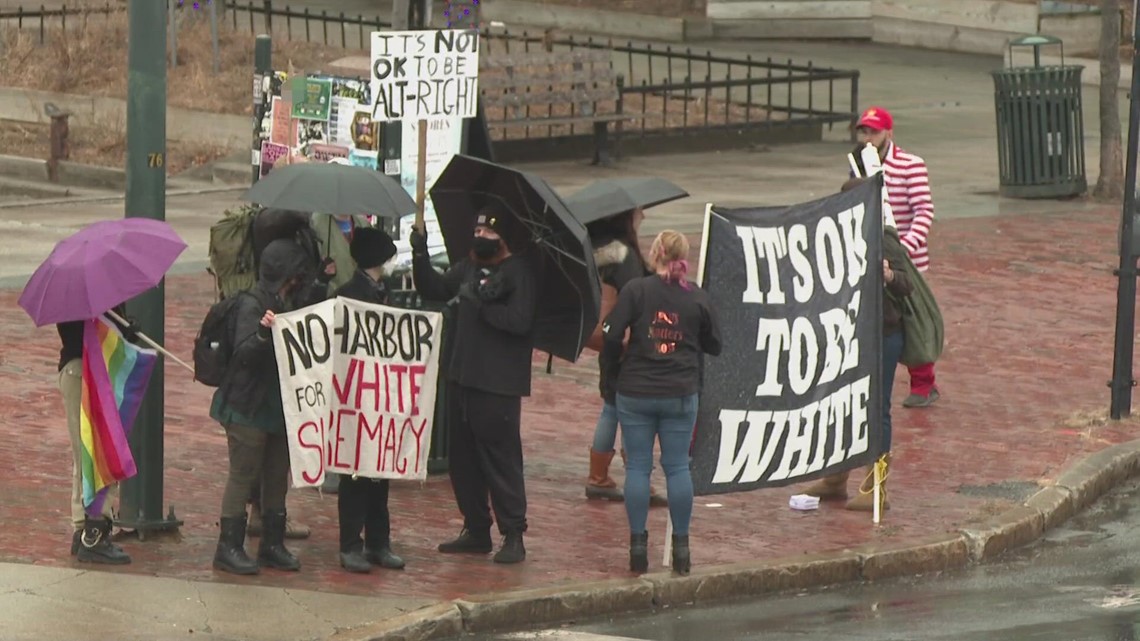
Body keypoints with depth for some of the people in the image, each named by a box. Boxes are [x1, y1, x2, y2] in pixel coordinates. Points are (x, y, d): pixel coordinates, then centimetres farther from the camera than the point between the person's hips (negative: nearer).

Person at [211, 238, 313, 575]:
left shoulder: (286, 305, 11)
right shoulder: (251, 305, -13)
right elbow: (243, 354, -21)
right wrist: (263, 332, -38)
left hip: (278, 406, 8)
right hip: (249, 407, -8)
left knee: (277, 476, 11)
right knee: (243, 474, -4)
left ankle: (272, 544, 19)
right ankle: (229, 547, 0)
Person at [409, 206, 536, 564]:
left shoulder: (518, 272, -9)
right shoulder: (468, 268, 15)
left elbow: (520, 320, -20)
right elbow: (433, 289, 16)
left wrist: (481, 305, -19)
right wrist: (420, 255, 3)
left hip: (498, 386, -8)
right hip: (462, 379, 8)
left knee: (501, 460, -8)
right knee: (463, 460, 12)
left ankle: (514, 535, -4)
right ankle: (476, 531, 22)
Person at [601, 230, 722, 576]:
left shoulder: (636, 290, -7)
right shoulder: (697, 297, 0)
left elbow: (612, 336, -10)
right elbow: (714, 346, 8)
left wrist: (614, 377, 5)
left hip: (635, 392, -1)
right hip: (681, 393, 1)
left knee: (638, 466, 5)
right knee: (677, 467, 7)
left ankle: (638, 546, 5)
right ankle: (681, 547, 8)